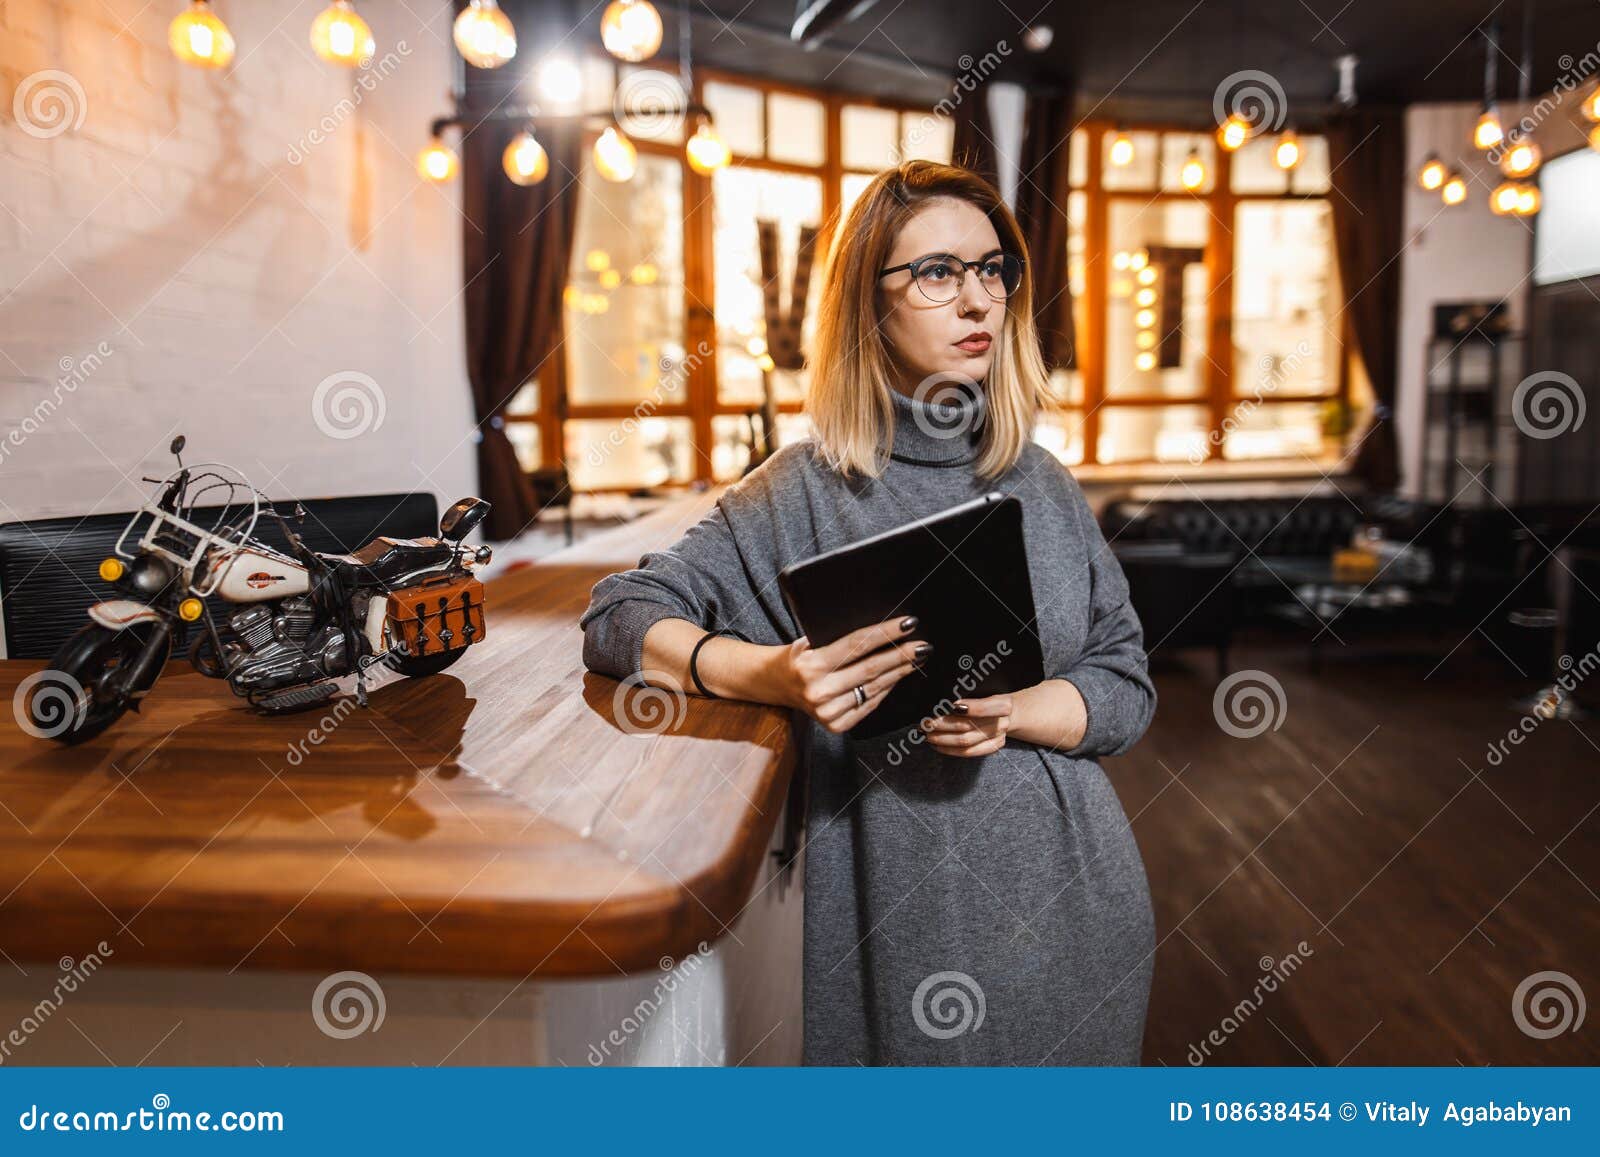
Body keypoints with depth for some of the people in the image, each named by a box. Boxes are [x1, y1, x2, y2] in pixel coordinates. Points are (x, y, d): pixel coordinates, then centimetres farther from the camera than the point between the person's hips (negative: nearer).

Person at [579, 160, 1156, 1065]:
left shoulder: (1045, 488, 4)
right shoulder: (807, 491, -7)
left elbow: (1126, 686, 3)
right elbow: (620, 619, -8)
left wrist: (1009, 711, -18)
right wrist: (770, 675, -26)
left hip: (1062, 897, 4)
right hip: (894, 904, -3)